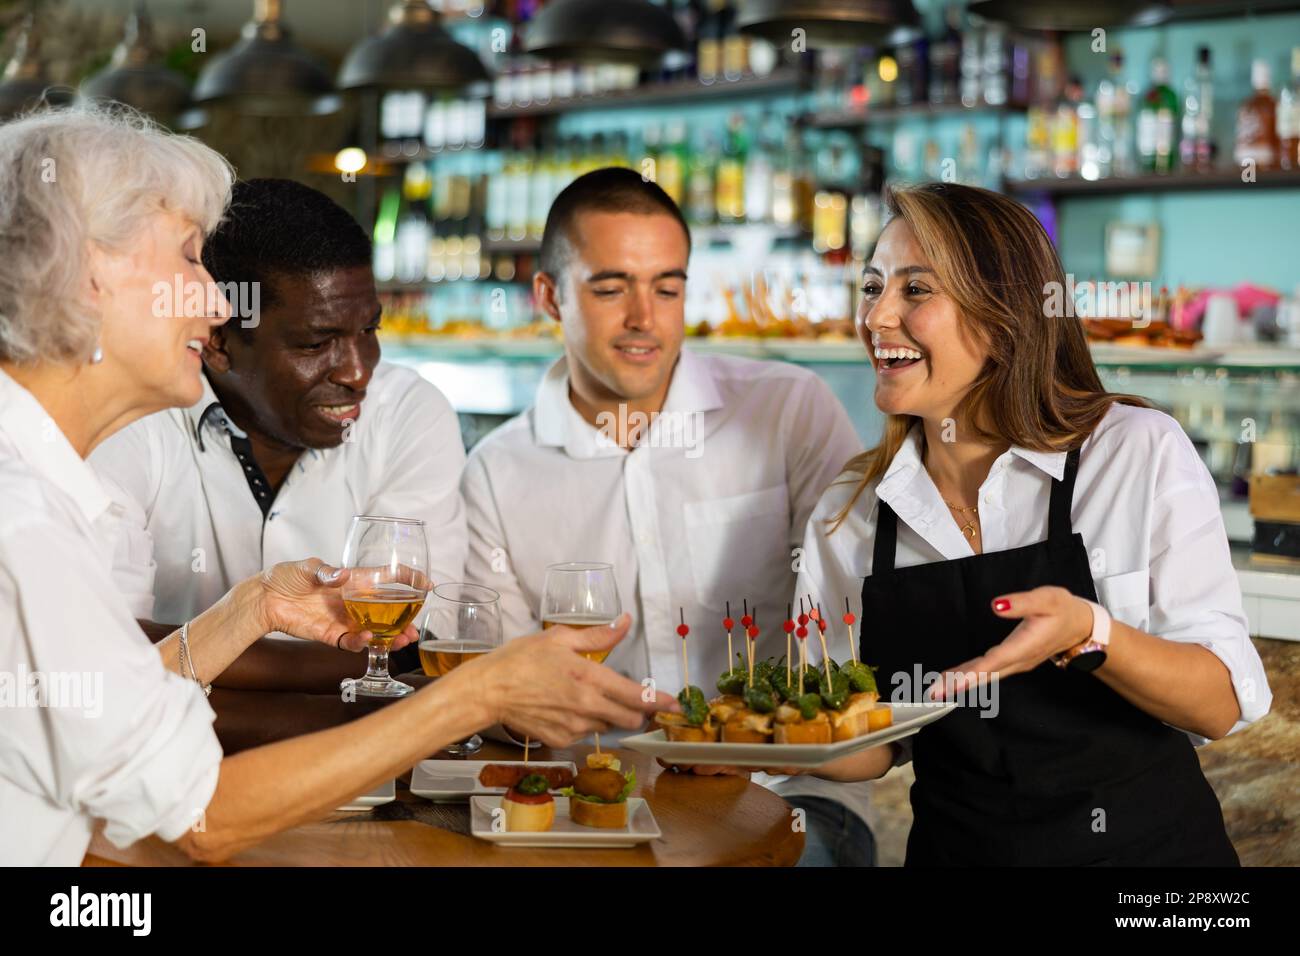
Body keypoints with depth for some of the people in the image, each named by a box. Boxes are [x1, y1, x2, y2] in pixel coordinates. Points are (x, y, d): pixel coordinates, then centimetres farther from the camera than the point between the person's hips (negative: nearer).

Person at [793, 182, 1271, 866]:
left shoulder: (1140, 453, -8)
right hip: (955, 848, 3)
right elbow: (879, 744, 6)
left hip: (1145, 844, -2)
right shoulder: (848, 516, 1)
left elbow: (1224, 706, -10)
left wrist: (1086, 634, -26)